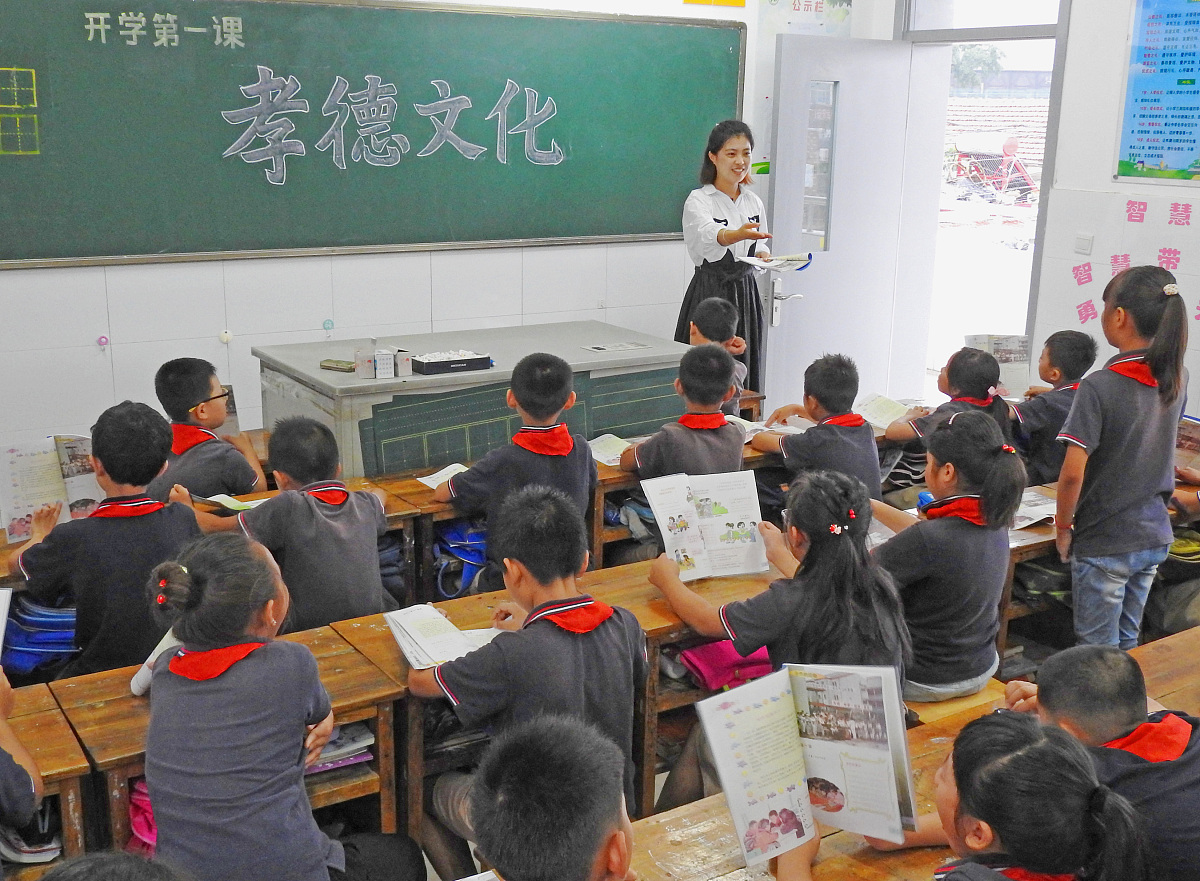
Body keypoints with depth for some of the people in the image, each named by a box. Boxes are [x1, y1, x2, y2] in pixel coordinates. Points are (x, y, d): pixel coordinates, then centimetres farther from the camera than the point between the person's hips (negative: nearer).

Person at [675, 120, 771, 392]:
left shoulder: (754, 203, 11)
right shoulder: (698, 201, -7)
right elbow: (709, 234, -29)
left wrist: (765, 256, -5)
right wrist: (739, 234, -50)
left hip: (745, 295, 5)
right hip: (710, 294, -5)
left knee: (744, 377, 7)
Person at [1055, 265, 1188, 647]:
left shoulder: (1099, 387, -21)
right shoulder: (1177, 378, -1)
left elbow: (1073, 473, -23)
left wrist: (1063, 527, -8)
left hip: (1105, 543, -6)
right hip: (1155, 537, 6)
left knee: (1098, 650, 7)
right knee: (1127, 643, 20)